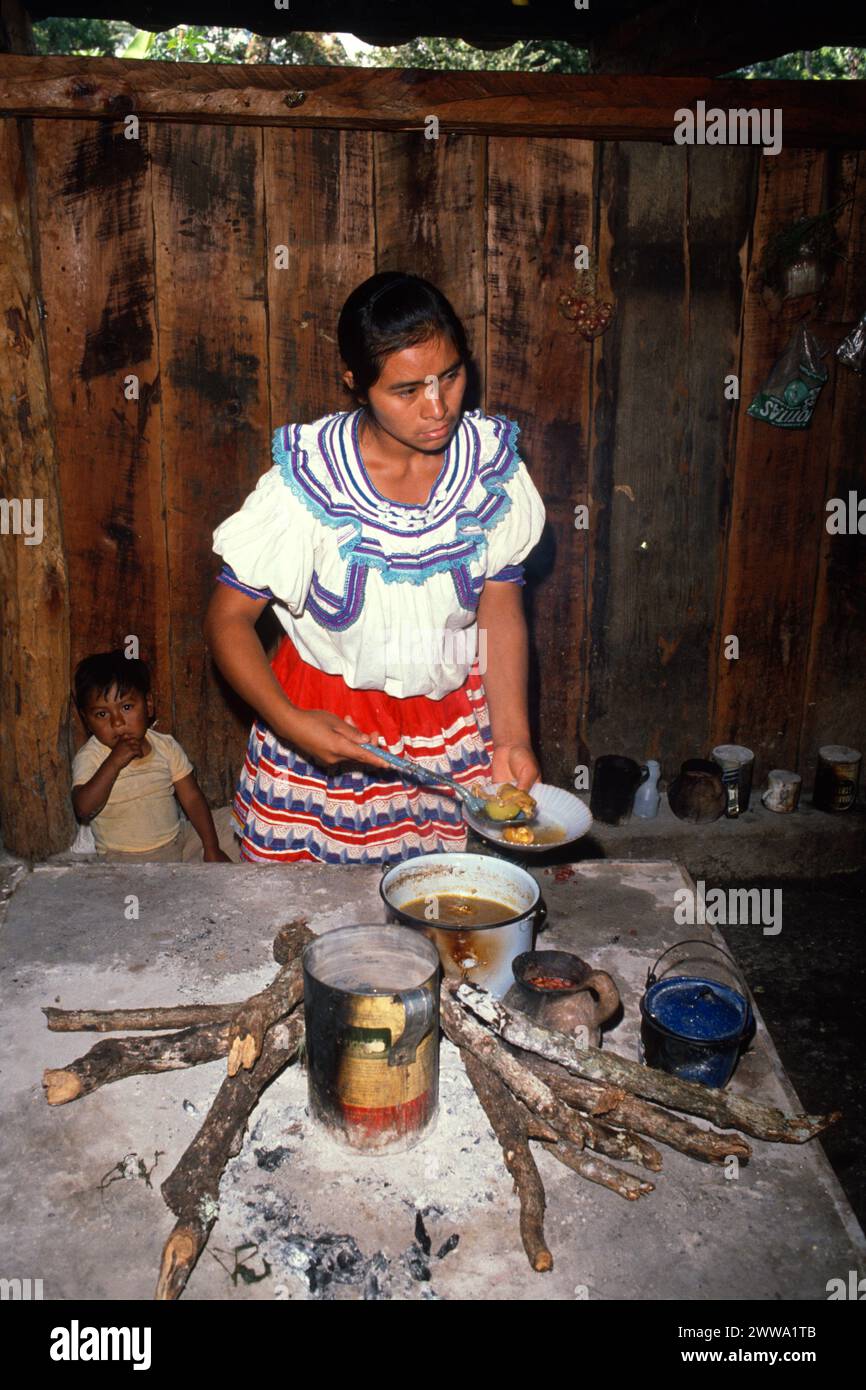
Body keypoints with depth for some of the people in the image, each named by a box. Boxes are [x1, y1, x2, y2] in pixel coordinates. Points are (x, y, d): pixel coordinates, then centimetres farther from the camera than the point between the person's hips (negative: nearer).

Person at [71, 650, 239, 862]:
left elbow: (192, 798, 2)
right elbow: (83, 809, -25)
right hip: (125, 857, -3)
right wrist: (113, 763, -32)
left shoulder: (166, 746, 0)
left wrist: (212, 849, -3)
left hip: (178, 840, 3)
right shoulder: (89, 757, -10)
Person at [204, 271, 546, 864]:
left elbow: (500, 610, -4)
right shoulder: (307, 481, -18)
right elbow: (228, 619, -12)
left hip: (457, 732, 3)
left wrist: (512, 736, -16)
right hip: (324, 733, -2)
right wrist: (289, 722, -26)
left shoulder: (492, 465, -8)